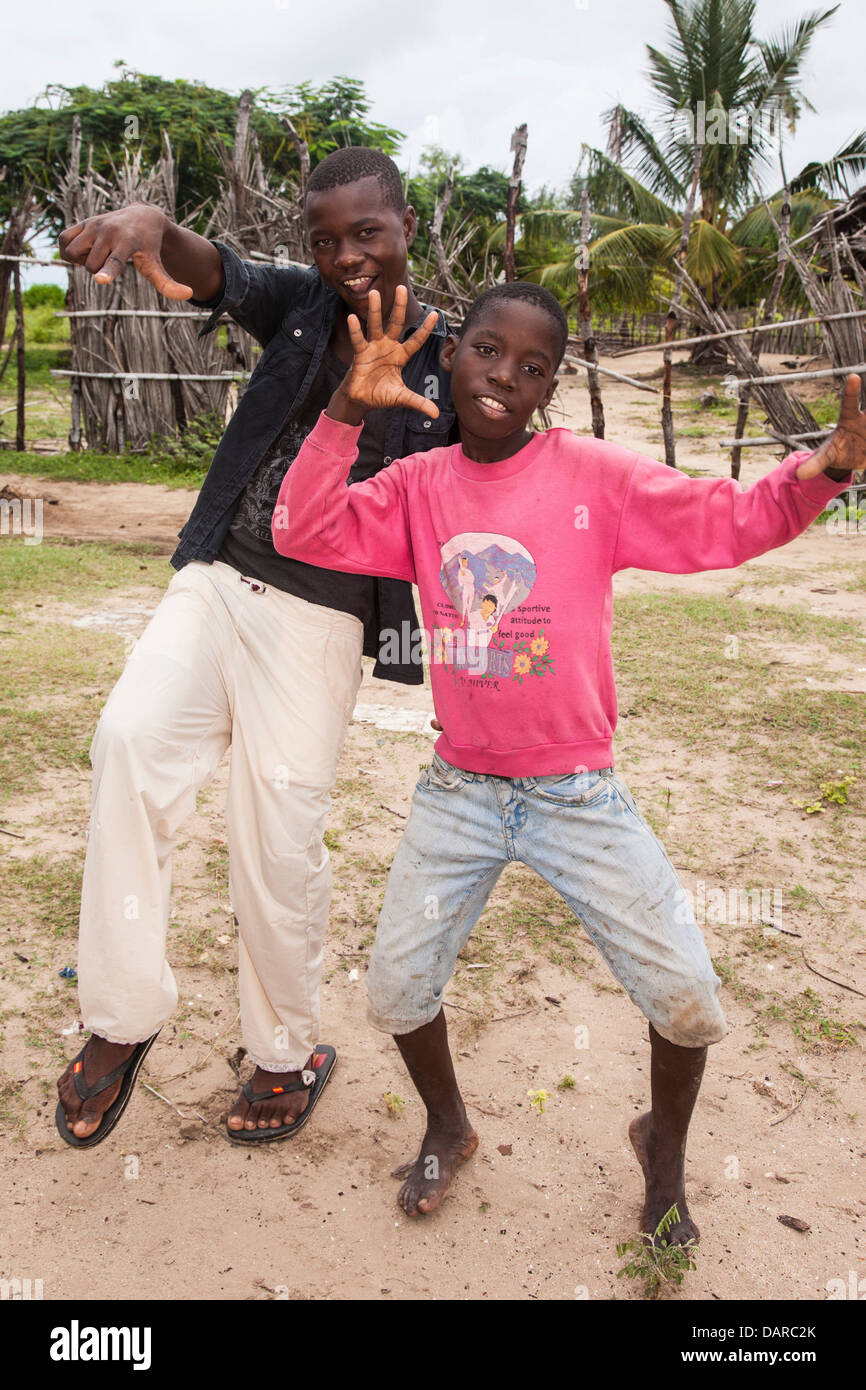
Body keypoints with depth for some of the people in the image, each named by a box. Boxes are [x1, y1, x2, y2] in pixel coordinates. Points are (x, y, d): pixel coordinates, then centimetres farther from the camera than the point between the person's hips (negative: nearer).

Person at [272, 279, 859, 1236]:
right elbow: (303, 534, -11)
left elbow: (730, 522, -11)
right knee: (394, 992, 5)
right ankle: (448, 1127, 38)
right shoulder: (417, 487, 0)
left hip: (580, 794, -1)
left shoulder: (595, 475, -8)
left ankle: (664, 1144, 32)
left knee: (687, 1000, -1)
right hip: (459, 791, 2)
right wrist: (348, 409, -22)